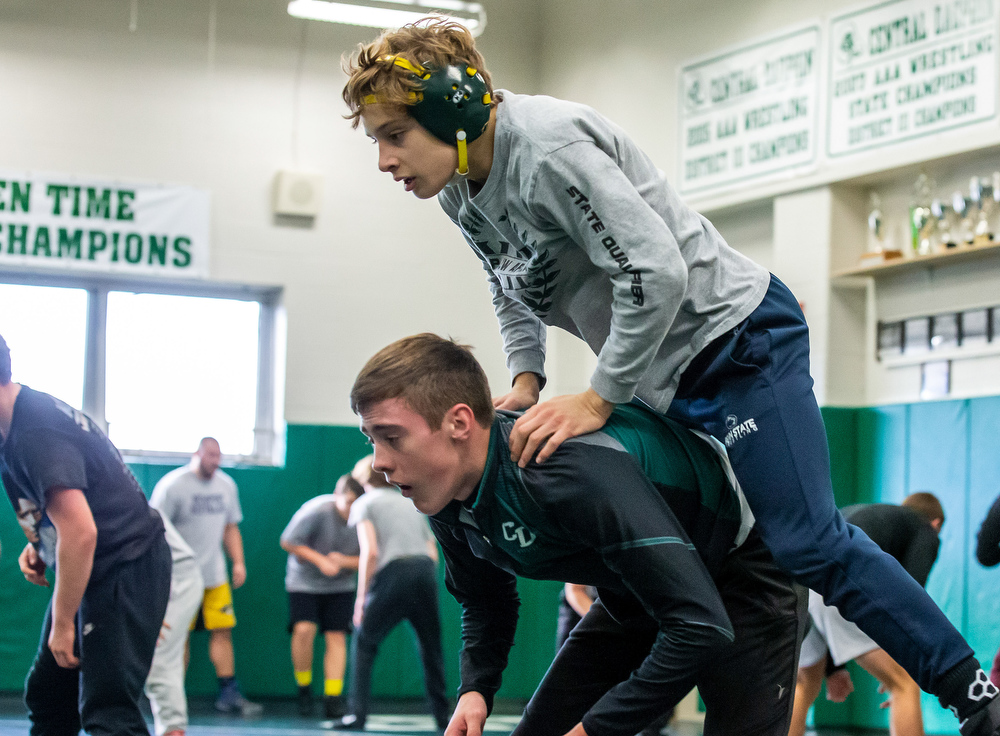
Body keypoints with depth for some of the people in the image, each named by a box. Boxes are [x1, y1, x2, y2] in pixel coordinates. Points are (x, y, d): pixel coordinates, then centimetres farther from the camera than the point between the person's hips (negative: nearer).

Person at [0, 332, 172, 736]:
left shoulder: (36, 431, -25)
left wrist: (62, 624, -23)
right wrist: (39, 545, 7)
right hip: (96, 571, 11)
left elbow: (80, 533, -30)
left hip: (125, 571, -11)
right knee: (46, 697, 16)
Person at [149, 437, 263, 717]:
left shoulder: (226, 485, 11)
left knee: (223, 630, 0)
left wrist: (238, 561, 10)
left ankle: (229, 694, 4)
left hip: (215, 576, 5)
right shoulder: (173, 485, -9)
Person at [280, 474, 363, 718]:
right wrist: (320, 560, -19)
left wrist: (344, 561, -23)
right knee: (304, 629, -19)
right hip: (304, 581, -3)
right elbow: (288, 542, -13)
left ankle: (333, 698, -2)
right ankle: (304, 688, 1)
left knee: (336, 636, -7)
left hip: (340, 586, 3)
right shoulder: (316, 511, -22)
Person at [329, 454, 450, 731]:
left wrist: (361, 596, 0)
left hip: (394, 573, -4)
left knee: (364, 643, 11)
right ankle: (443, 715, 17)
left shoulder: (364, 503, 10)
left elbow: (370, 552, -4)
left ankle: (357, 713, 1)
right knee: (431, 647, 17)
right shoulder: (410, 503, 27)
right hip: (426, 569, 4)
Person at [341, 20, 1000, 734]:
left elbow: (656, 274, -30)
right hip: (662, 375, 10)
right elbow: (514, 291, 20)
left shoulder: (550, 147, -26)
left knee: (809, 544, -13)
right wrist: (525, 381, 3)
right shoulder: (459, 191, 4)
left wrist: (596, 399, -23)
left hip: (739, 334, -10)